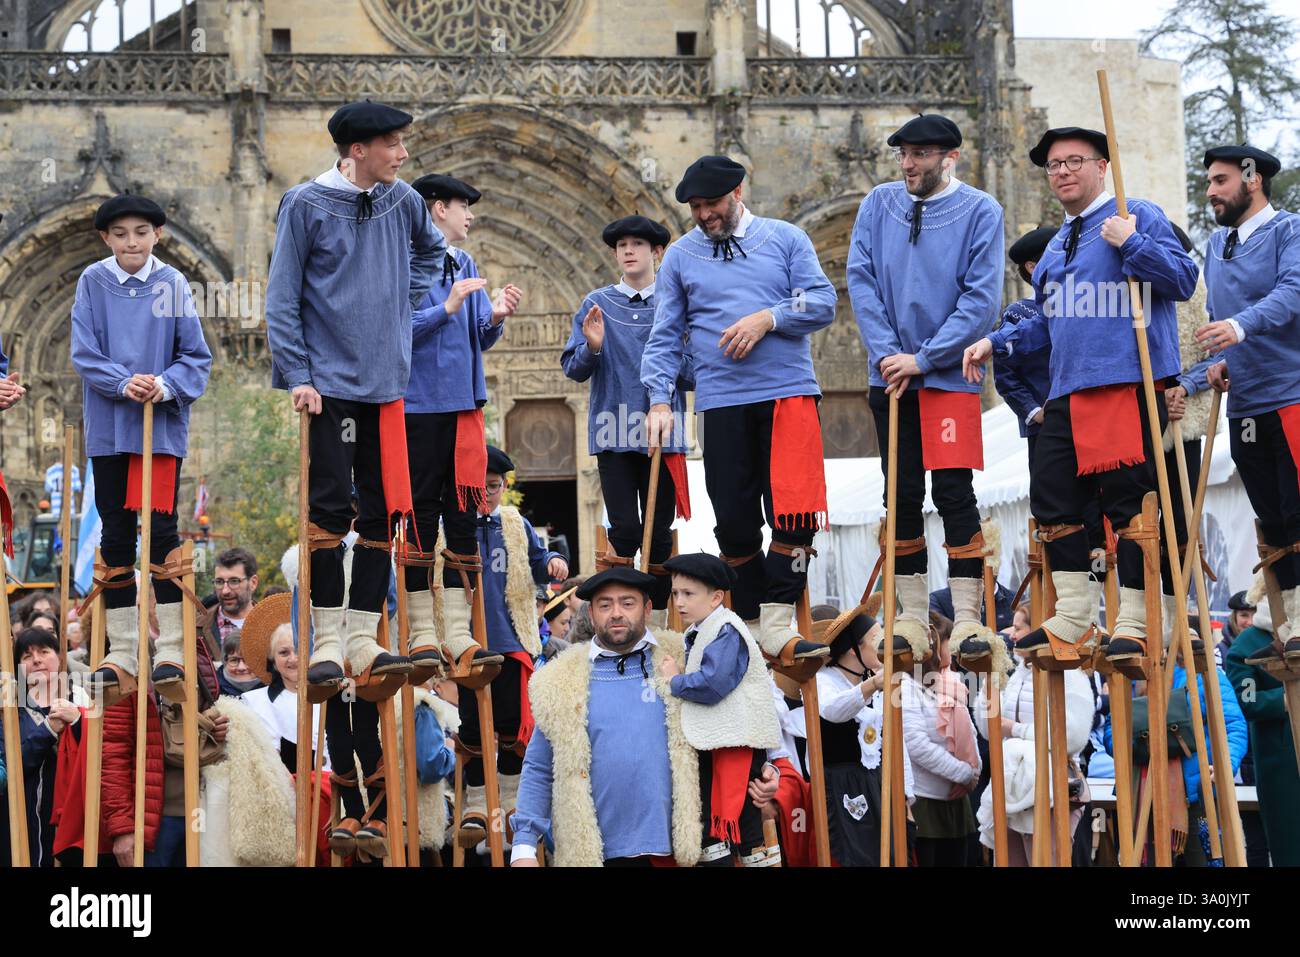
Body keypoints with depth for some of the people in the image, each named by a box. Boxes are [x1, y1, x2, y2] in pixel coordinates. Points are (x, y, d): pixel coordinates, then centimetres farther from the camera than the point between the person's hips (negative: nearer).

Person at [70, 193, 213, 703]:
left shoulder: (172, 283, 0)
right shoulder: (93, 282, 2)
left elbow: (196, 356, 0)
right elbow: (83, 354, -3)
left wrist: (167, 385, -17)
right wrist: (123, 382, -19)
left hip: (163, 426, -1)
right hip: (108, 427, 1)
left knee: (162, 530, -4)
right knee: (115, 535, 6)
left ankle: (170, 650, 1)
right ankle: (121, 652, 11)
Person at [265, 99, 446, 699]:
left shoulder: (403, 202, 7)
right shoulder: (307, 205, -6)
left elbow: (431, 249, 30)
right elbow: (282, 299, -4)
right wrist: (297, 375, -11)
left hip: (386, 382, 5)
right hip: (328, 382, -5)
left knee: (382, 513, 4)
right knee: (329, 511, -9)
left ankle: (364, 640, 10)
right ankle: (327, 644, -3)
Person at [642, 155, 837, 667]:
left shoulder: (785, 239, 9)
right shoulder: (680, 256, 12)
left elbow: (823, 302, 2)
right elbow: (665, 337, 10)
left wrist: (768, 319, -13)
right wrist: (660, 399, -2)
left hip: (789, 393, -1)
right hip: (721, 402, 1)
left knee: (794, 509, -11)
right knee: (734, 519, 2)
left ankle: (777, 623, -7)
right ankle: (749, 625, 14)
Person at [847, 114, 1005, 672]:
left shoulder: (979, 211, -4)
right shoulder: (880, 204, 6)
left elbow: (982, 298, -9)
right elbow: (860, 279, 3)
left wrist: (923, 358, -13)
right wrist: (887, 353, -8)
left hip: (949, 374, -4)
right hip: (890, 374, 4)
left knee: (953, 493, -9)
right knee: (903, 496, 6)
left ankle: (968, 619, -7)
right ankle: (912, 616, 13)